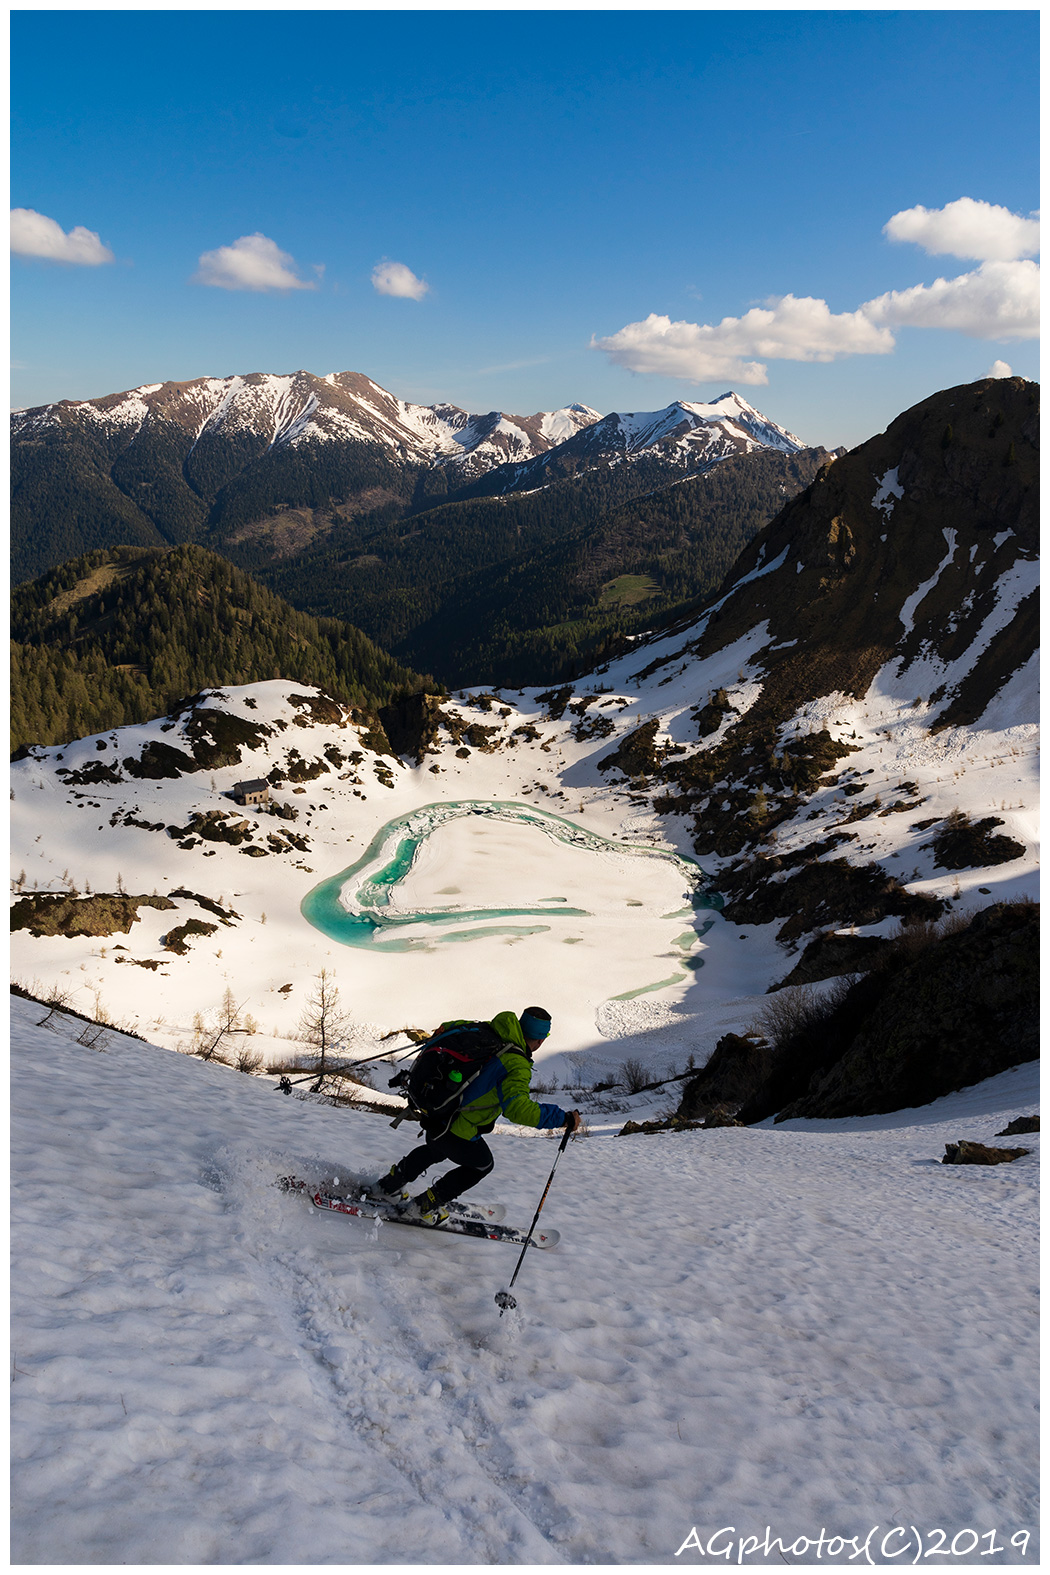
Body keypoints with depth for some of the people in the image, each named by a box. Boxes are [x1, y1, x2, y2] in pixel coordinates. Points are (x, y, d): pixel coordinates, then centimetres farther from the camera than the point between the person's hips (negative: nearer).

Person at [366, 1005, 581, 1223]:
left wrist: (440, 1033, 36)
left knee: (435, 1150, 38)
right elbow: (518, 1109, -37)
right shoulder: (517, 1067, -25)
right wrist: (564, 1118, -30)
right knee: (482, 1164, 24)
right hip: (457, 1129, -7)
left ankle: (387, 1187, 49)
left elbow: (448, 1028, 12)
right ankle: (425, 1206, 25)